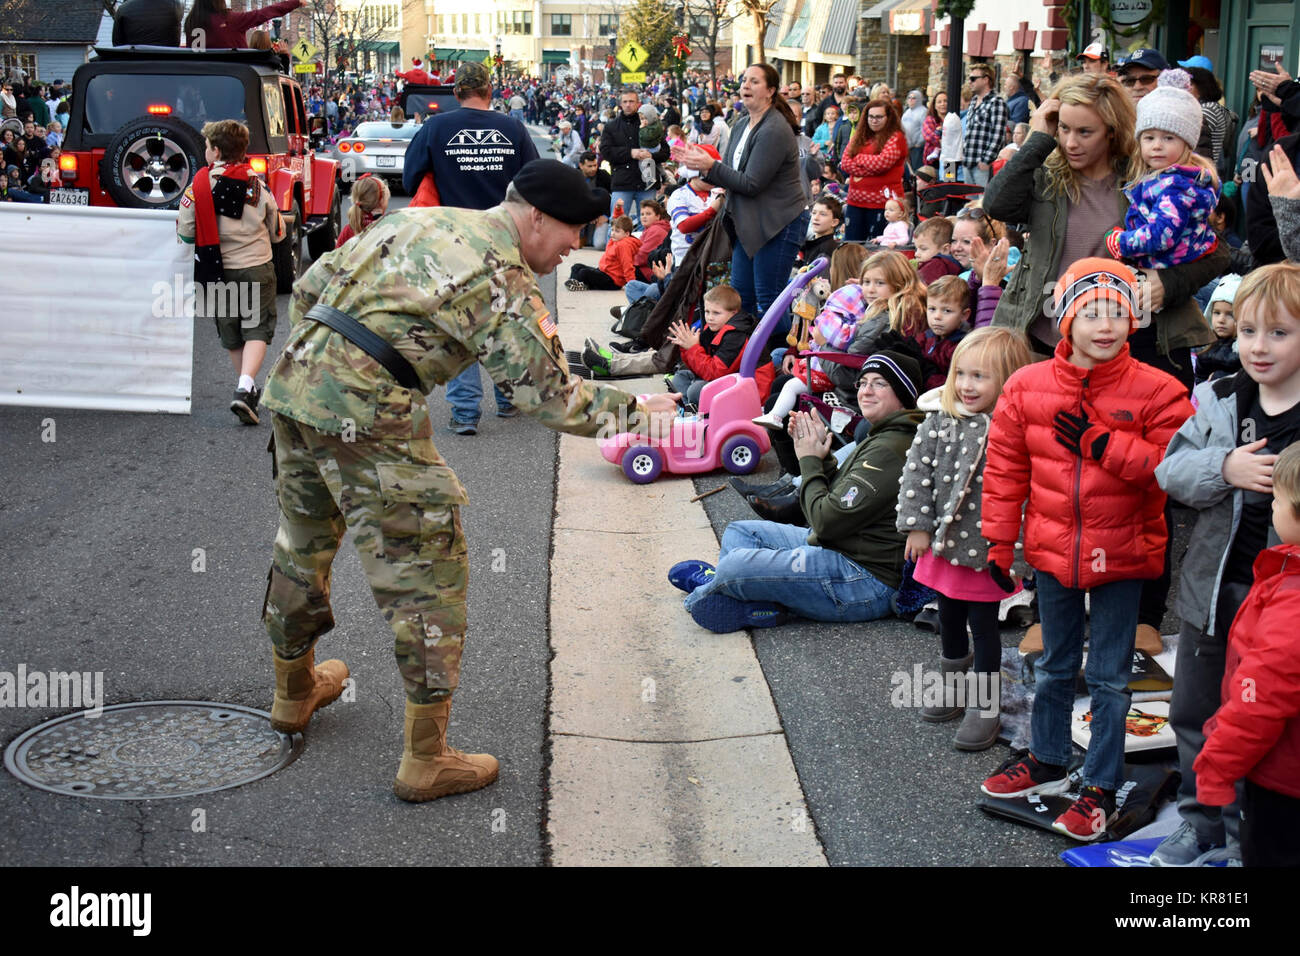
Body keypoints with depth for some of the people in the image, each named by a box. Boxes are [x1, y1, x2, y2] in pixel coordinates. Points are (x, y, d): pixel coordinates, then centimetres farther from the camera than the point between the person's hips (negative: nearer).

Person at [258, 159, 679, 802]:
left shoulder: (418, 218, 18)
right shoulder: (503, 281, -6)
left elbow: (311, 285, 20)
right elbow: (550, 396, -3)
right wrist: (633, 410, 9)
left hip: (290, 382, 9)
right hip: (366, 417, -9)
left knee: (303, 543, 26)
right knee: (426, 575, 2)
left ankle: (295, 690, 48)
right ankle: (426, 761, 8)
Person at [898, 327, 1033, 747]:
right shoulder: (940, 419, -5)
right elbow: (917, 472, 1)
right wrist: (917, 525, -2)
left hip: (986, 548, -5)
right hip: (944, 540, 5)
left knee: (984, 627, 8)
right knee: (949, 621, 21)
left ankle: (984, 708, 22)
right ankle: (953, 690, 41)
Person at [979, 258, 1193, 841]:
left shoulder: (1156, 391, -11)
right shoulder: (1027, 386, -3)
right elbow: (1005, 468, 2)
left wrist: (1102, 443, -23)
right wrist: (999, 542, 2)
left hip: (1122, 554, -3)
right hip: (1052, 550, 3)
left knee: (1108, 678, 7)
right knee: (1054, 666, 21)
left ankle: (1101, 790, 20)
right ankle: (1047, 761, 40)